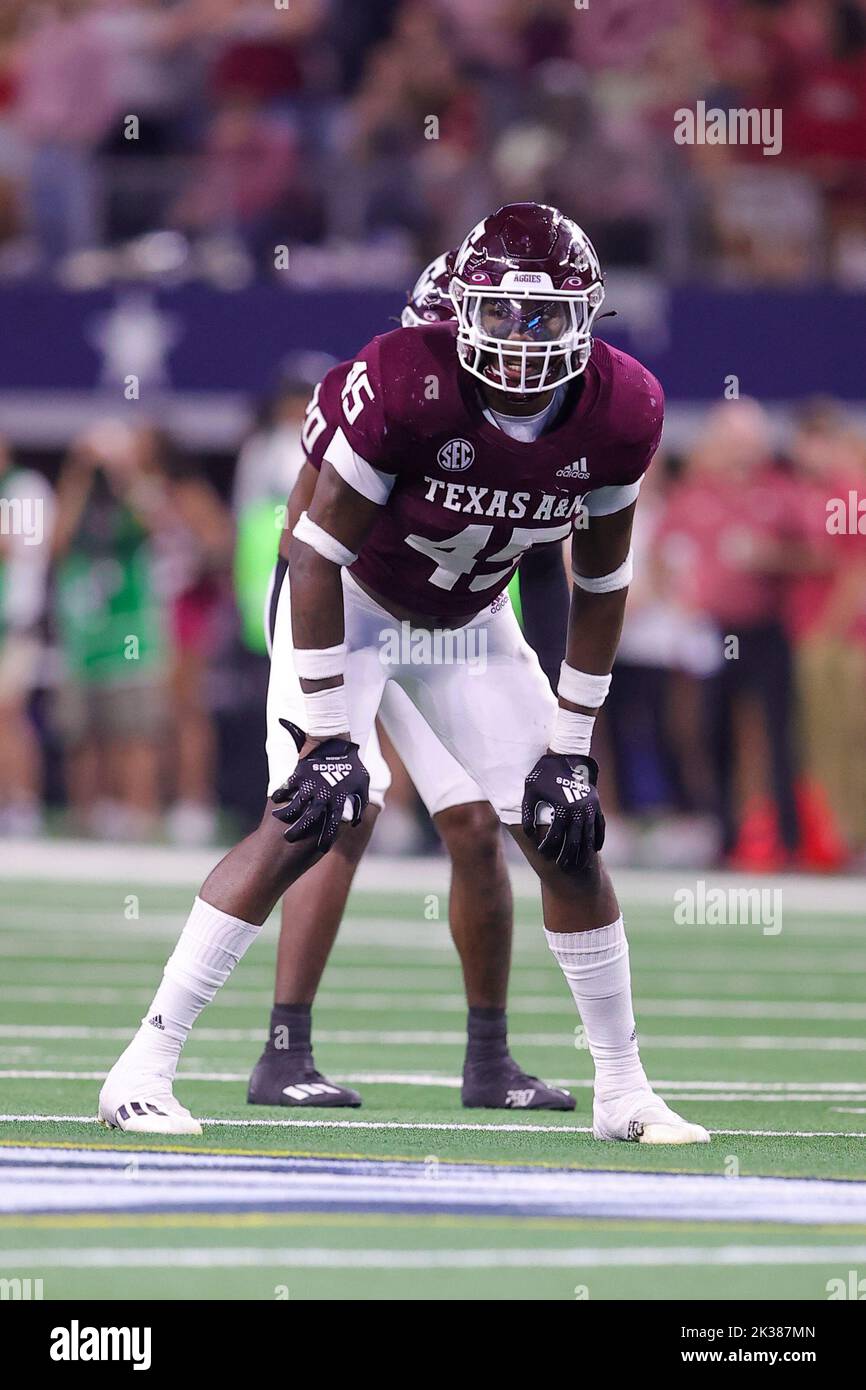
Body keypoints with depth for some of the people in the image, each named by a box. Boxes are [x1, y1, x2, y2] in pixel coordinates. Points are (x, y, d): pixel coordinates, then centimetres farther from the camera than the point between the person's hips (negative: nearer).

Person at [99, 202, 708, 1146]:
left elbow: (601, 584, -3)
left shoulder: (618, 412, -18)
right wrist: (327, 737, -25)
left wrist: (570, 746, -4)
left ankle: (622, 1091, 16)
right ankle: (144, 1065, -18)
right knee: (308, 821, -22)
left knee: (567, 834, 1)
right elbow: (318, 555, -25)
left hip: (471, 623, 5)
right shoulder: (408, 387, -33)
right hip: (350, 605, -5)